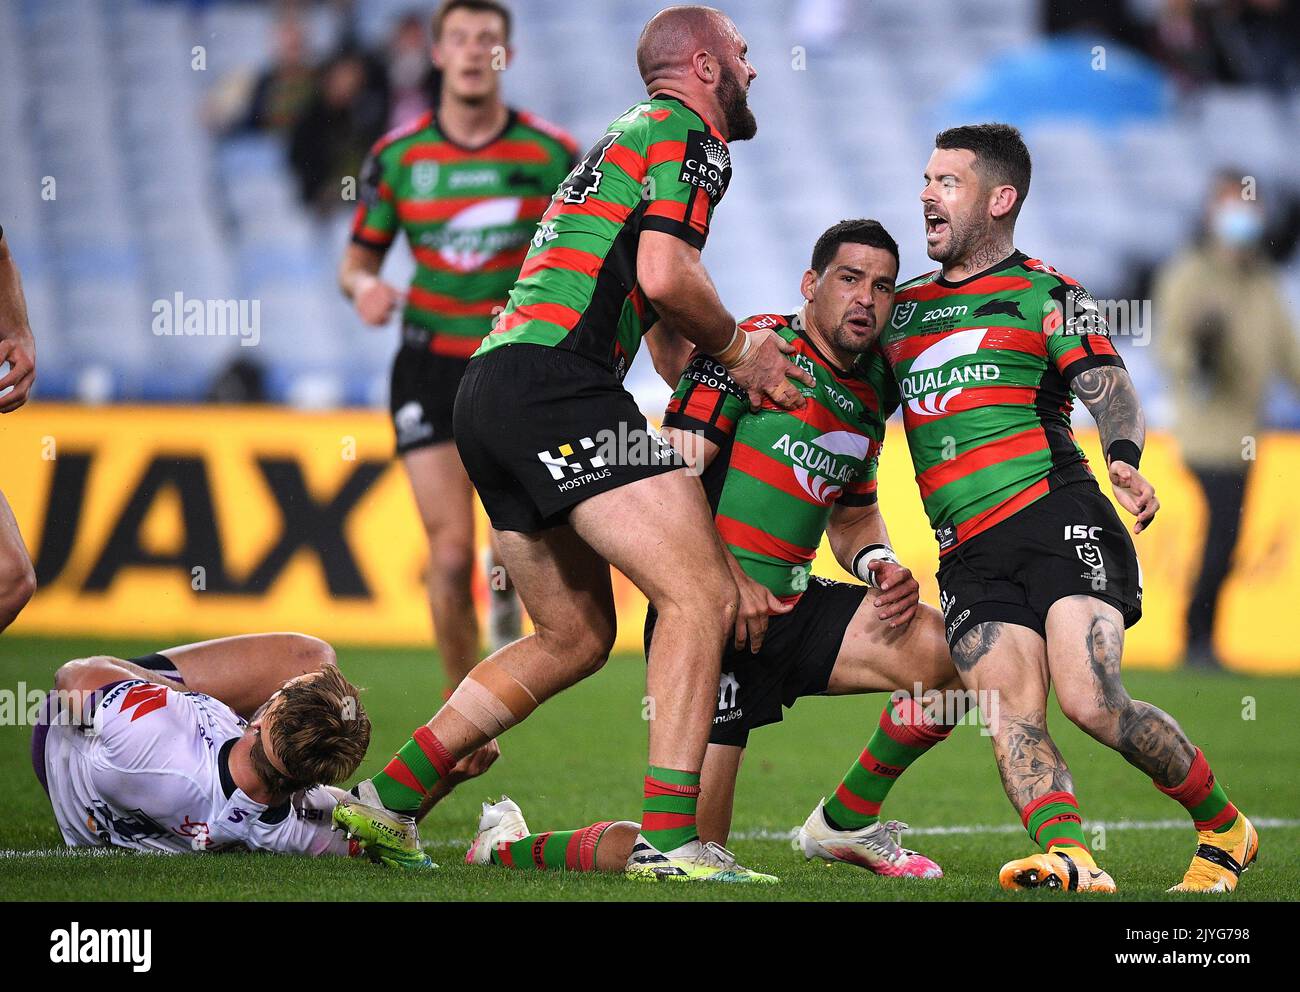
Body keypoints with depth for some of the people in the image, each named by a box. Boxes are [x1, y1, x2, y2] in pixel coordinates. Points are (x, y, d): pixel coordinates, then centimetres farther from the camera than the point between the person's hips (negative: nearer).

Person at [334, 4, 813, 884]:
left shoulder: (631, 137, 30)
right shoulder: (689, 137, -1)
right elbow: (664, 276, -15)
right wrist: (739, 354, 1)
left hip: (491, 389, 10)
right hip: (558, 385, -10)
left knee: (575, 636, 18)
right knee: (703, 597, -12)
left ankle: (386, 797, 18)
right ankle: (670, 837, -20)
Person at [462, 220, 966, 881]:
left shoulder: (871, 391, 15)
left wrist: (877, 564, 5)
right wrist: (729, 577, -23)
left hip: (791, 602, 7)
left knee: (948, 652, -16)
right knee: (689, 847, -14)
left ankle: (846, 824, 7)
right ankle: (506, 844, 13)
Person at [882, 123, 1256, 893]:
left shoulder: (1047, 295, 7)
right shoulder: (904, 305, 22)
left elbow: (1110, 390, -5)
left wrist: (1124, 455, -26)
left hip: (1058, 519, -5)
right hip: (970, 559, 5)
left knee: (1093, 702, -18)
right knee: (1012, 718, -17)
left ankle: (1224, 828, 0)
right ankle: (1068, 856, -30)